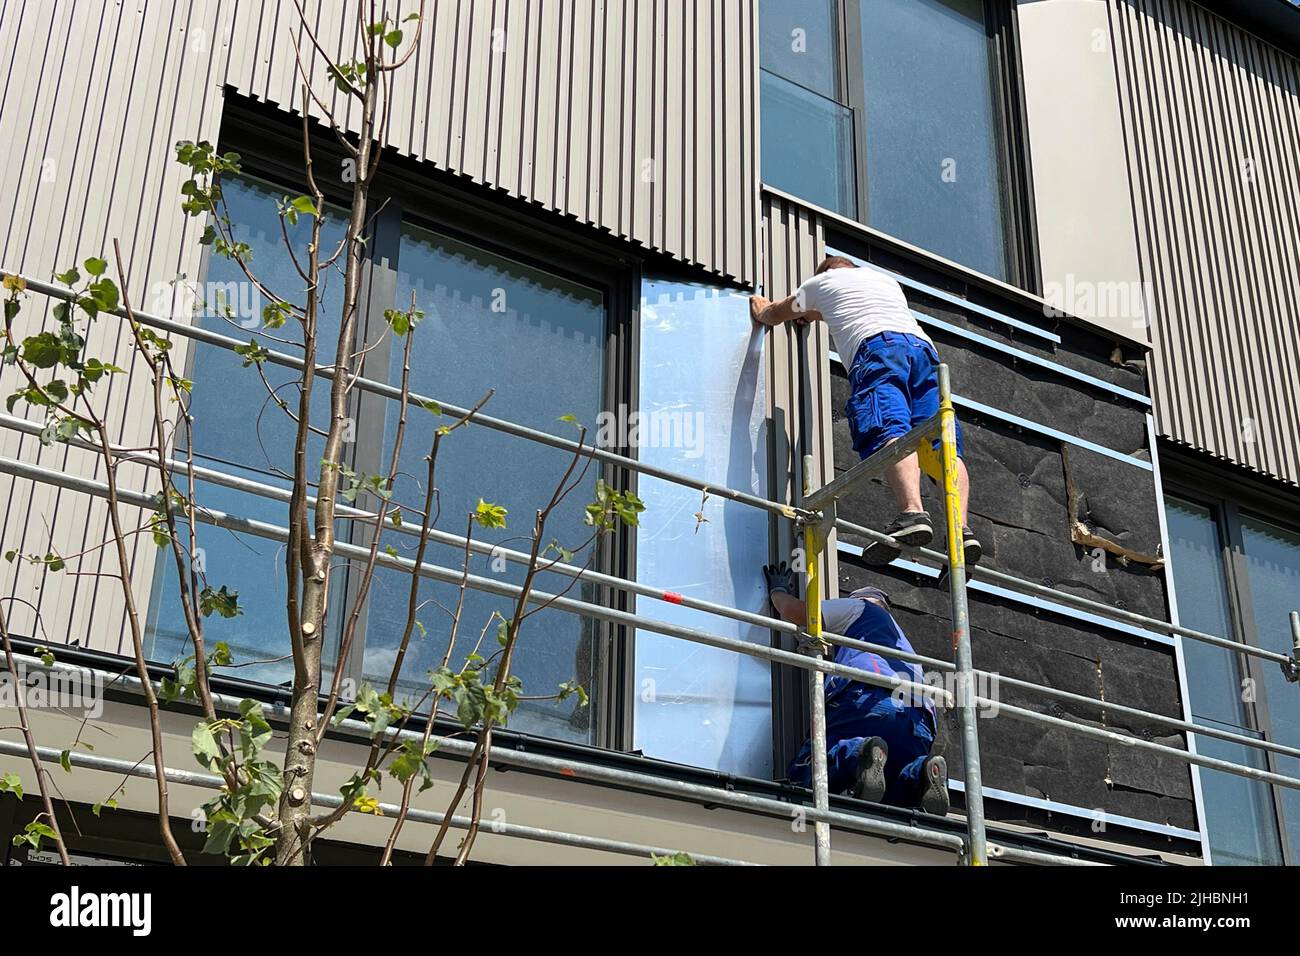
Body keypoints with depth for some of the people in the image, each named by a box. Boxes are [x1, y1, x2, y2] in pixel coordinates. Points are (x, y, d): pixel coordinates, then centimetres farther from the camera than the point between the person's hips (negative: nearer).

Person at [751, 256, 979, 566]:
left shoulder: (821, 282, 29)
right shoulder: (888, 280, 43)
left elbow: (774, 315, 45)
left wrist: (760, 309, 68)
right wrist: (813, 315, 81)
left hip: (877, 345, -5)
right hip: (922, 346, 5)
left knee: (889, 431, -26)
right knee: (941, 444, -9)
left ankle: (913, 512, -50)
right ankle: (961, 528, -30)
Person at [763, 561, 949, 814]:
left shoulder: (860, 608, 30)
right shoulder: (901, 638, 48)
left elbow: (794, 612, 19)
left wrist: (778, 591, 43)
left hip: (867, 698, -6)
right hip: (919, 719, 6)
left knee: (803, 776, -10)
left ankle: (857, 754, -38)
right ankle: (922, 772, -26)